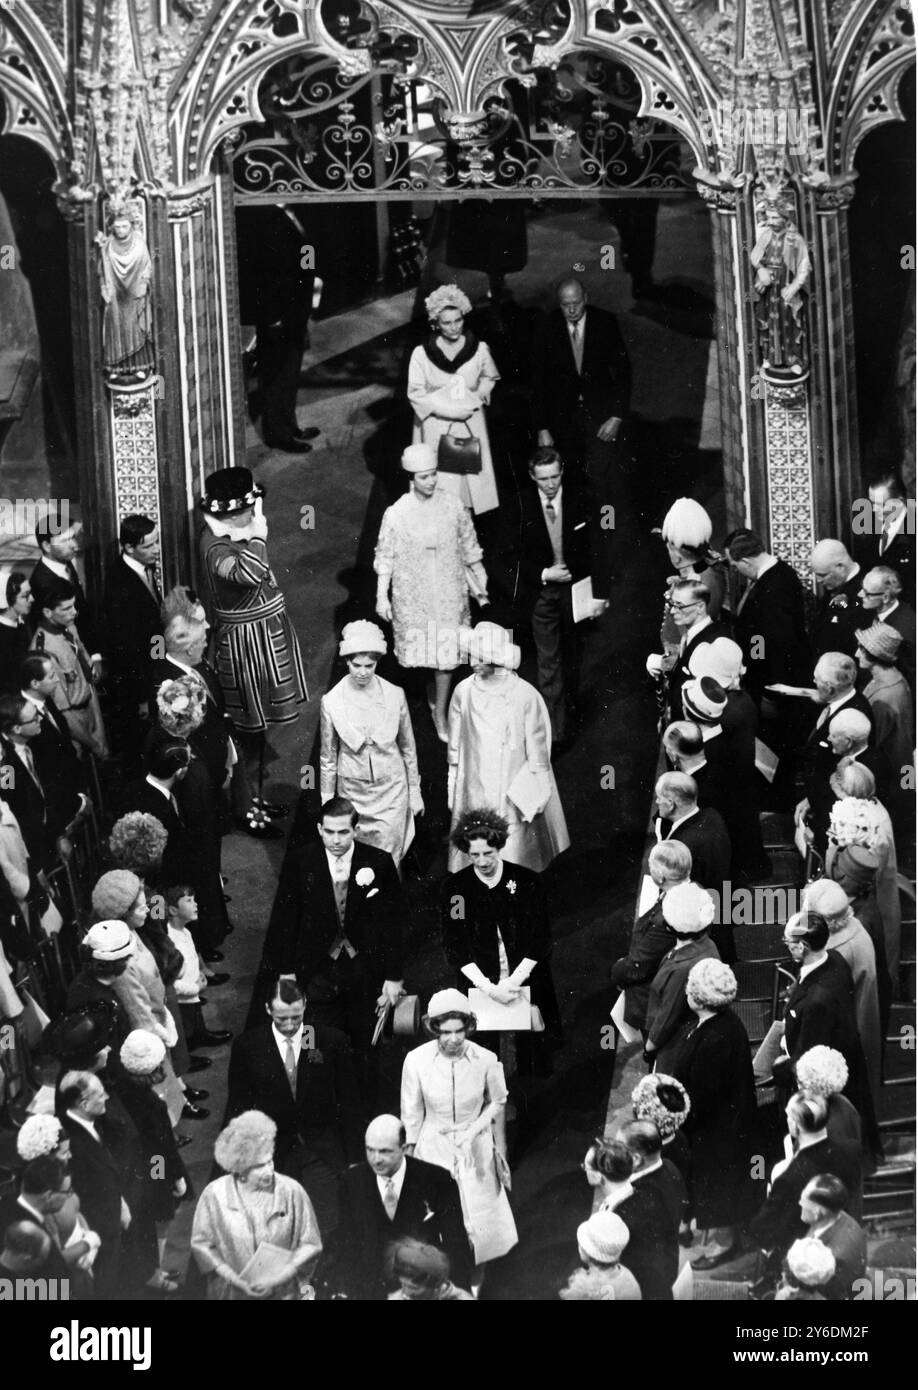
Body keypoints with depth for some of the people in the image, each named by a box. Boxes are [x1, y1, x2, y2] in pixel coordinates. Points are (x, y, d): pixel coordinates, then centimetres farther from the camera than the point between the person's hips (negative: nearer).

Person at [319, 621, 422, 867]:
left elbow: (408, 747, 3)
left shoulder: (395, 696, -10)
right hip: (352, 789, 0)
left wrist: (415, 791, 9)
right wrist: (326, 803, 6)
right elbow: (328, 756, 1)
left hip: (391, 789, 0)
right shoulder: (332, 701, -11)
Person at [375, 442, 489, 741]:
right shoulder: (396, 514, -13)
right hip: (412, 597, -1)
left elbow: (469, 548, 5)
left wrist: (480, 582, 11)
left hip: (449, 593, 1)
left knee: (445, 653, 2)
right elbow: (385, 558, -5)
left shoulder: (453, 506, -8)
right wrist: (382, 597, -6)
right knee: (418, 648, 9)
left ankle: (440, 712, 15)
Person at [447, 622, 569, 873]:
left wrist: (537, 795, 1)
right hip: (473, 793, 2)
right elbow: (455, 748, 8)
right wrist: (453, 790, 11)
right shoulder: (463, 692, -3)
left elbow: (537, 749, -2)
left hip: (514, 794, -2)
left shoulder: (525, 695, -11)